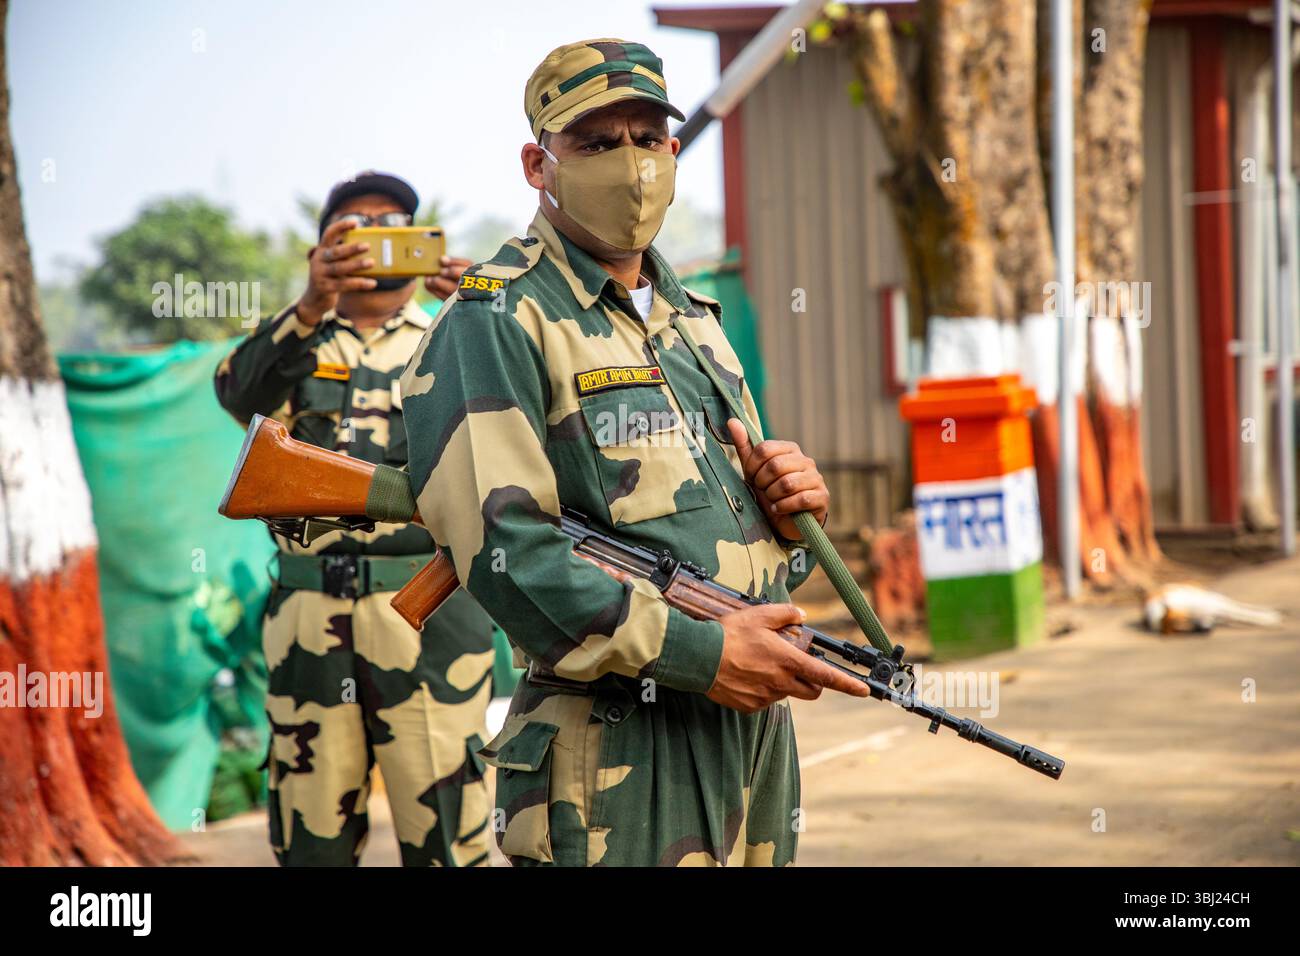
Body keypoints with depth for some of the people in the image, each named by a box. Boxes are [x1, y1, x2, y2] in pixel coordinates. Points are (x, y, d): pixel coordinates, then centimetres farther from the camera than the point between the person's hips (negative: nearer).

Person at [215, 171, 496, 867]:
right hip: (309, 612, 1)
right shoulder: (297, 347, 15)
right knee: (311, 833, 4)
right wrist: (310, 307, -28)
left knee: (441, 822, -7)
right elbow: (242, 393, -9)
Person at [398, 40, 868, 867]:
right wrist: (699, 652, -23)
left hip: (758, 727, 8)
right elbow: (502, 548, -20)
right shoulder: (497, 321, -8)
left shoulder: (696, 324, 18)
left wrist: (796, 501, 1)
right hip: (621, 754, -8)